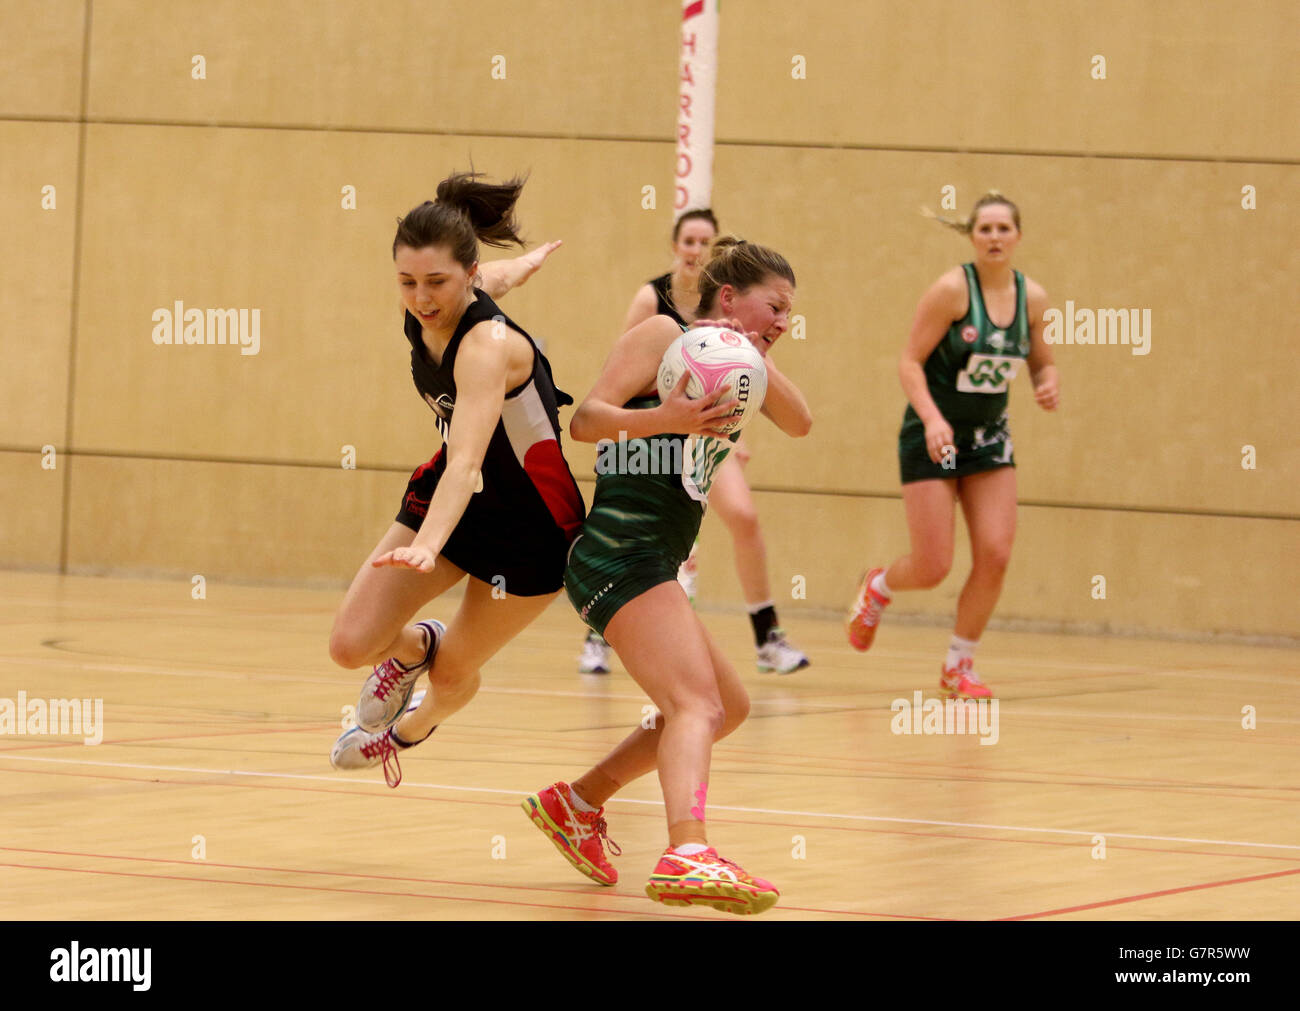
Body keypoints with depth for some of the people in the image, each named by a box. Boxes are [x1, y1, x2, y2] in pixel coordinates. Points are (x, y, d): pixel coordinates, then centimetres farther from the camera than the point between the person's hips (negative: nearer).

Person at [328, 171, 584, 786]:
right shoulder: (426, 313, -14)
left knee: (453, 673, 11)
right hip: (450, 495, 6)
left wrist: (427, 547, -65)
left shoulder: (487, 345, -36)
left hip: (529, 527, -6)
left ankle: (411, 728, 48)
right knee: (351, 644, -7)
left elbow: (466, 461, -50)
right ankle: (414, 646, 29)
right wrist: (523, 265, 35)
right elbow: (498, 278, 11)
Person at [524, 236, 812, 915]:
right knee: (697, 705, -26)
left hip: (648, 566, 10)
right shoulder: (663, 336, -2)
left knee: (727, 705, 25)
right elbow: (585, 420, -13)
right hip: (620, 549, -10)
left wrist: (757, 363, -11)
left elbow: (799, 423, 5)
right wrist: (663, 418, -30)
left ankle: (576, 805, 34)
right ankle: (687, 857, -48)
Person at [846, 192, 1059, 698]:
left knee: (994, 556, -9)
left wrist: (1048, 386, -9)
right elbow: (910, 362, -15)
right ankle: (878, 587, 30)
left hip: (989, 436, 5)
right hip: (933, 435, -5)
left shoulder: (1031, 297, 0)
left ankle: (959, 665, 10)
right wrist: (932, 418, -30)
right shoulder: (952, 289, -15)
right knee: (932, 568, -7)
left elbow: (1041, 362, 14)